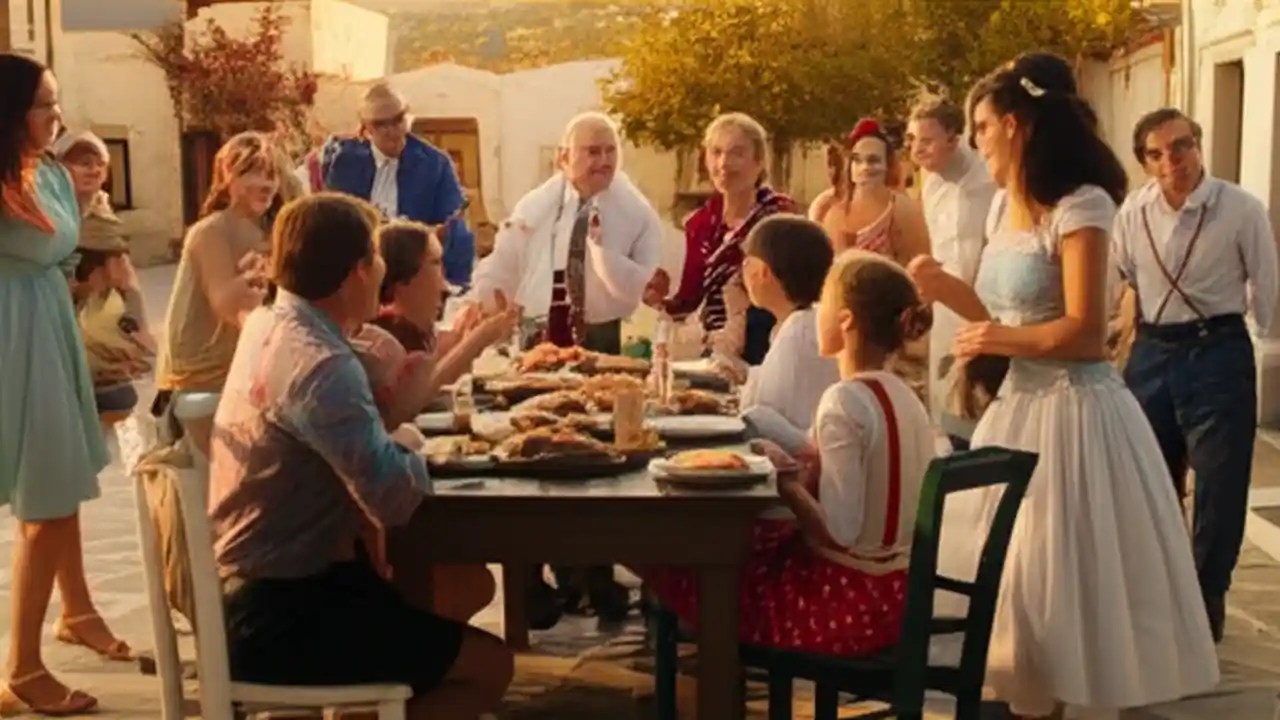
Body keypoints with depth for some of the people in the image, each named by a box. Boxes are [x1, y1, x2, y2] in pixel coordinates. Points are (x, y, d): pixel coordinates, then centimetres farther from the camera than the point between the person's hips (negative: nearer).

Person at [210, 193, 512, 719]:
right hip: (278, 619, -10)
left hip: (253, 591, 10)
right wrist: (409, 447, -8)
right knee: (488, 665, -5)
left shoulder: (272, 325, 4)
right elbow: (396, 498, -30)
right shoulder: (321, 365, -25)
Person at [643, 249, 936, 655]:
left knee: (678, 558, 5)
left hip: (847, 600, -9)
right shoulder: (902, 395, 4)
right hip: (894, 593, 9)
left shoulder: (844, 401, -22)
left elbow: (839, 529, -27)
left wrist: (786, 481, -12)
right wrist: (807, 474, 2)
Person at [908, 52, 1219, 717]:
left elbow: (1083, 334, -20)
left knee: (1062, 580, 0)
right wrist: (944, 287, 7)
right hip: (1018, 406, 9)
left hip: (1072, 411, -9)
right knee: (1007, 573, 14)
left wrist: (995, 341, -9)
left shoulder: (1081, 206, -14)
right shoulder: (1004, 208, 11)